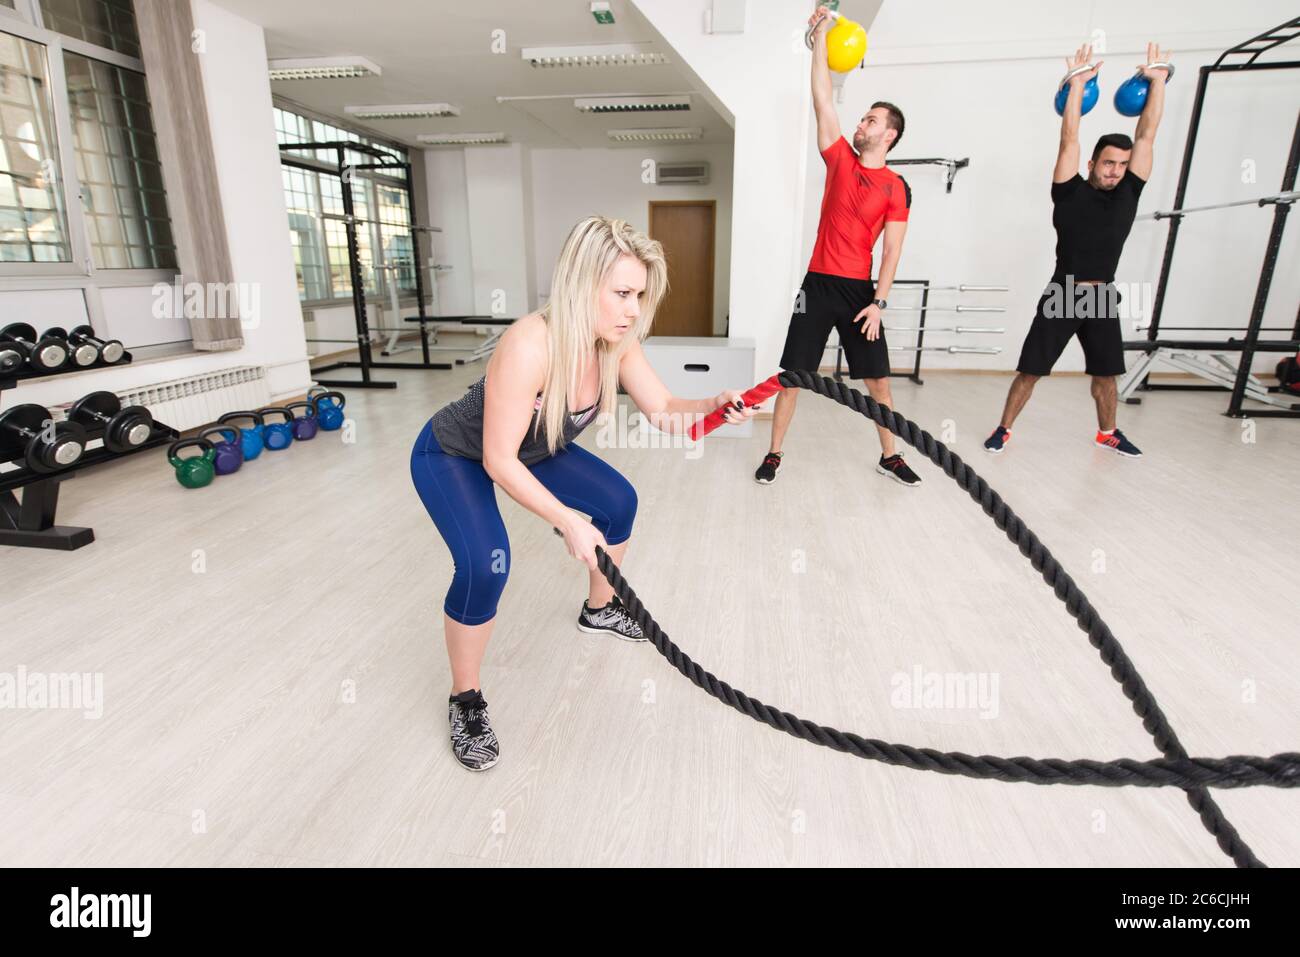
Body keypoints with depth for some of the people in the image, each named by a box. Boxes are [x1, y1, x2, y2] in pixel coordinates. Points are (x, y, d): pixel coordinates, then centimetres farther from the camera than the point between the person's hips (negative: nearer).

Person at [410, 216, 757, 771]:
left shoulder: (617, 342, -19)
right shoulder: (530, 346, -40)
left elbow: (661, 411, -13)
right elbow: (499, 461, -35)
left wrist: (715, 407, -32)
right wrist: (568, 522, -37)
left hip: (532, 451, 7)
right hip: (451, 456, -7)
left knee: (619, 501, 8)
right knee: (485, 565, -29)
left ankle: (599, 610, 34)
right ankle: (464, 700, -2)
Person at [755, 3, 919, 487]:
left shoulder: (897, 187, 2)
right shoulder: (840, 159, 7)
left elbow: (892, 250, -2)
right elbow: (821, 98, 4)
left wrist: (879, 302, -12)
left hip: (860, 290, -1)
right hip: (819, 284, 1)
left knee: (878, 378, 5)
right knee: (793, 375, -1)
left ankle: (889, 457, 20)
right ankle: (773, 454, 9)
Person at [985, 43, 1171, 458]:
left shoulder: (1128, 192, 8)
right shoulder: (1070, 192, -3)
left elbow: (1146, 136, 6)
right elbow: (1069, 140, -8)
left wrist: (1158, 80, 5)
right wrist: (1077, 83, -13)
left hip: (1102, 299, 4)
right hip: (1061, 297, -4)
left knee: (1106, 373, 14)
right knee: (1030, 371, -3)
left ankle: (1107, 432, 31)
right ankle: (1003, 430, 10)